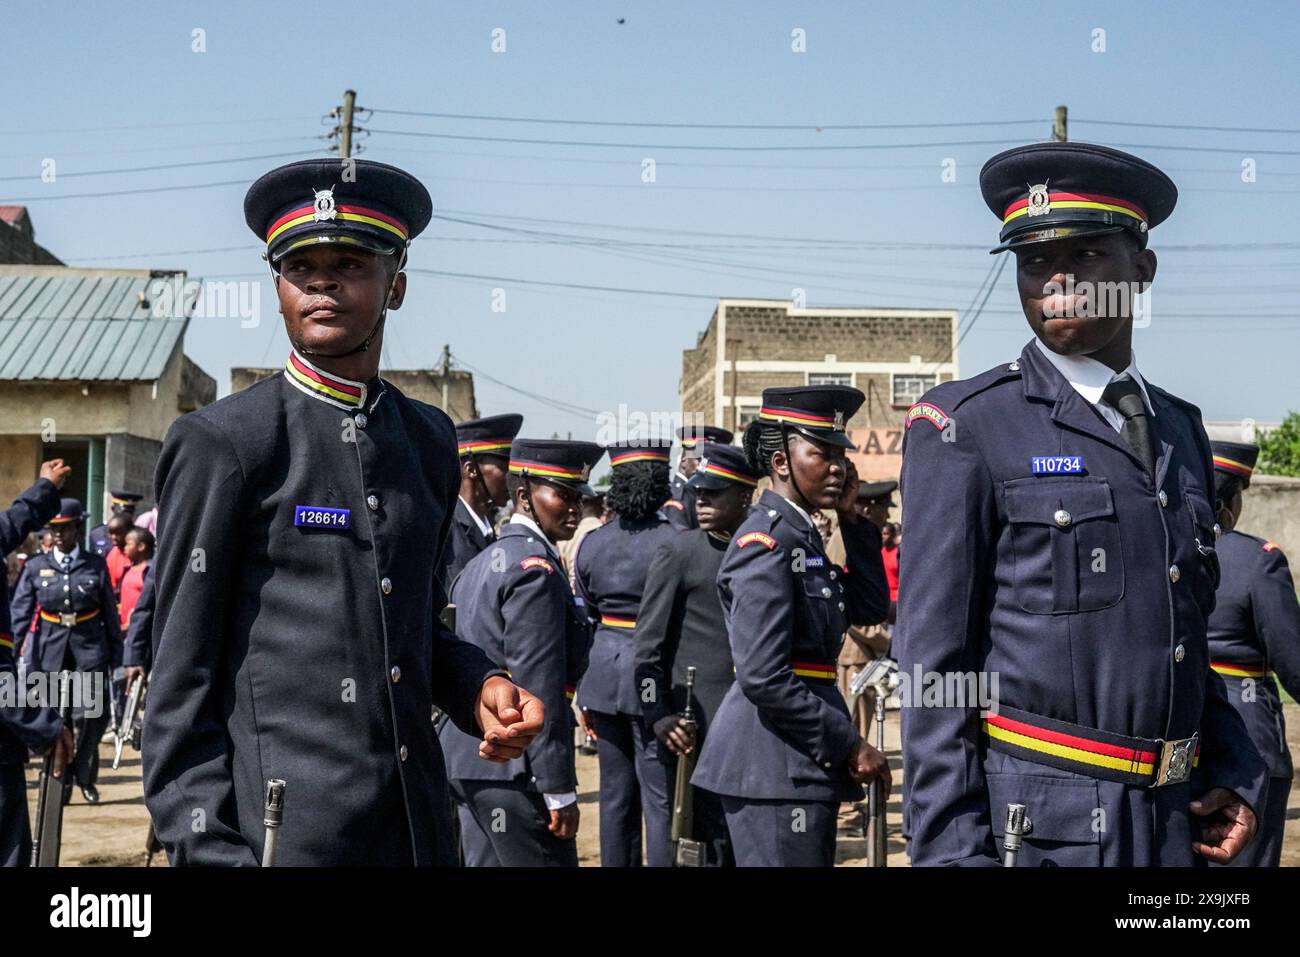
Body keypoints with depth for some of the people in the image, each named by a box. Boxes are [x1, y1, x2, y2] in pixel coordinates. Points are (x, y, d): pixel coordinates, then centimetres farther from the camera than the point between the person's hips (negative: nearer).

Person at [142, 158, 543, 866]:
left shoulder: (430, 439, 10)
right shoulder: (221, 443, -7)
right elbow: (183, 680, -8)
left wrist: (478, 688, 0)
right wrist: (208, 851, -13)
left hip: (419, 827, 6)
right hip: (280, 831, -5)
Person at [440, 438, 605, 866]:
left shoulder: (484, 561, 16)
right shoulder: (537, 568, -14)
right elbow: (539, 689, -19)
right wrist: (560, 791, -17)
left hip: (467, 756, 10)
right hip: (513, 769, -10)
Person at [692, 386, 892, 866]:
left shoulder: (802, 535, 14)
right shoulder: (766, 541, -15)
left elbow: (870, 607, 16)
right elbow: (762, 677, -22)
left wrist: (851, 517, 9)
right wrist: (849, 745, -16)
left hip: (799, 759, 10)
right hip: (775, 762, -10)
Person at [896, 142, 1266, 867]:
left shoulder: (1182, 430, 12)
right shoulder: (965, 427, -7)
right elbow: (935, 660, -10)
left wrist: (1236, 776, 8)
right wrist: (953, 849, -14)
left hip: (1177, 820, 6)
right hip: (1037, 820, -5)